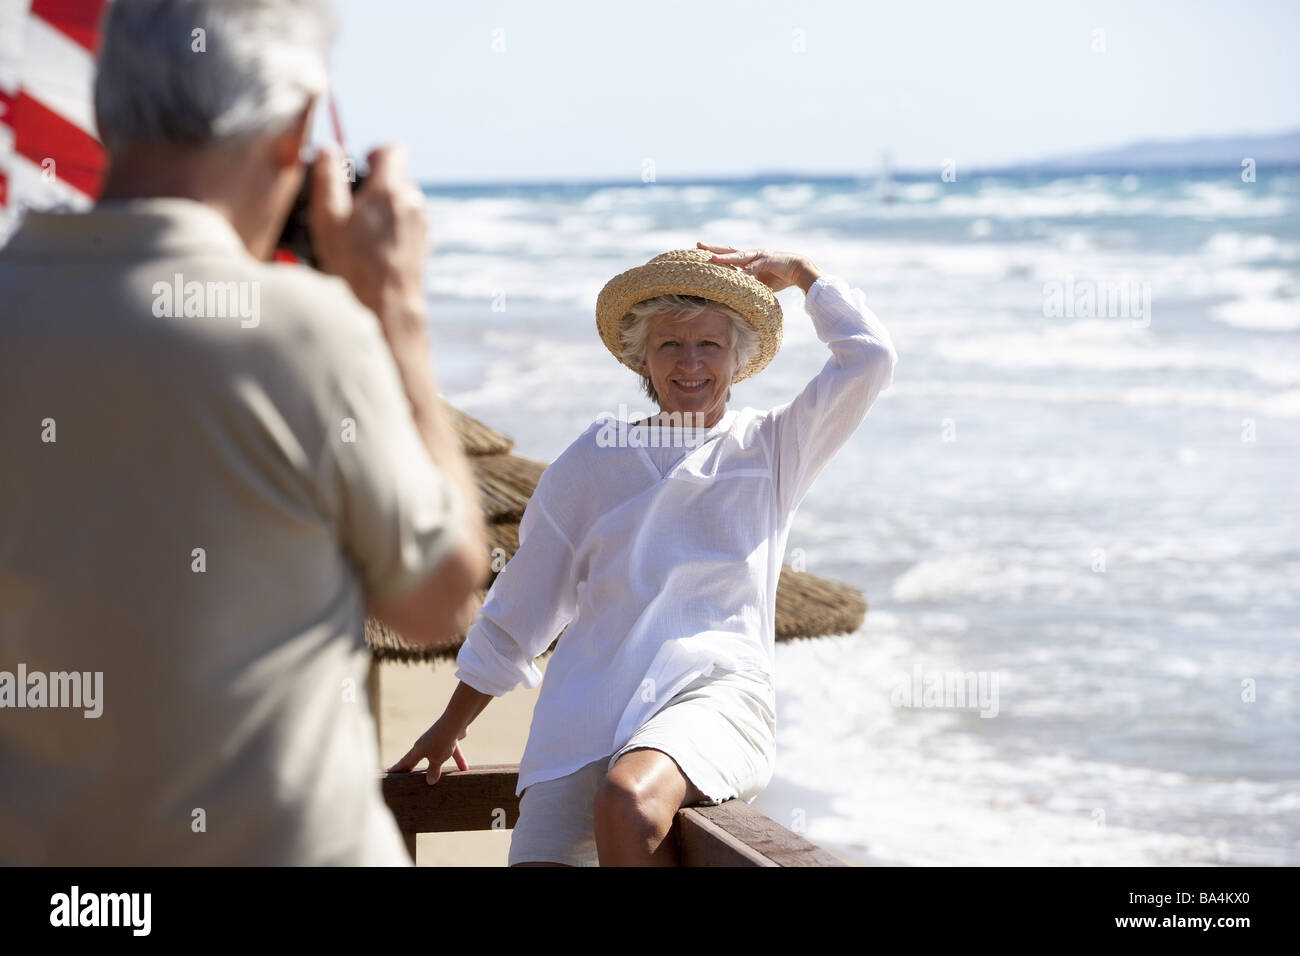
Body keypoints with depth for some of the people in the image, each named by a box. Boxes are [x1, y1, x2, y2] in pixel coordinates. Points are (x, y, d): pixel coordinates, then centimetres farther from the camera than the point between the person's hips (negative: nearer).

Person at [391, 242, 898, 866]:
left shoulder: (773, 448, 15)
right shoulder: (594, 460, 18)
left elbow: (868, 358, 2)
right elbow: (520, 604, 23)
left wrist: (798, 270, 12)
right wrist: (451, 726, 26)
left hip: (715, 691, -2)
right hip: (589, 713, 3)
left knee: (627, 802, -35)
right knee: (537, 858, -21)